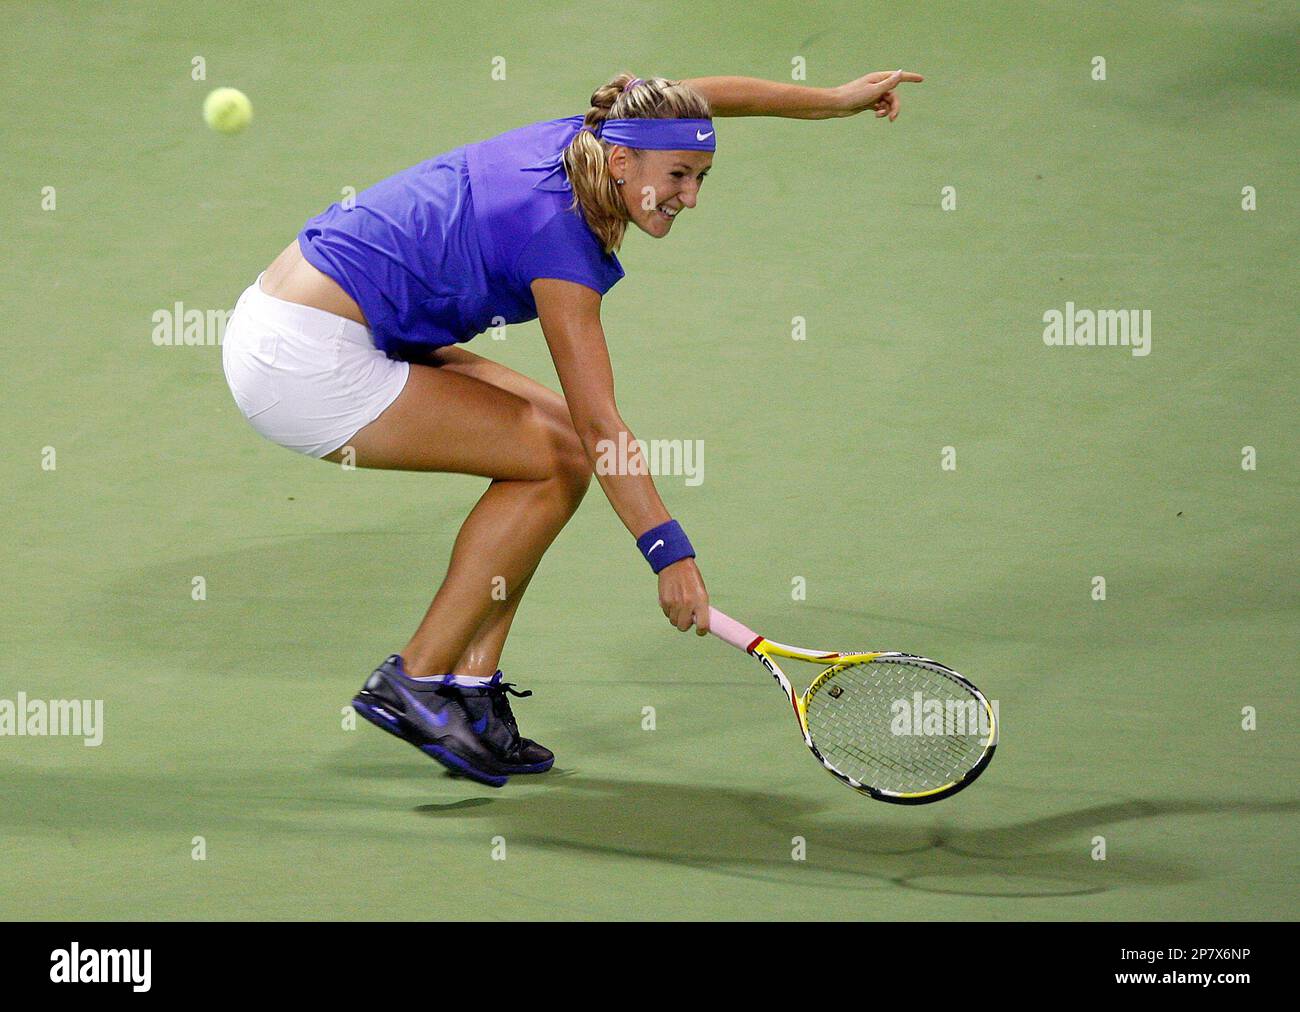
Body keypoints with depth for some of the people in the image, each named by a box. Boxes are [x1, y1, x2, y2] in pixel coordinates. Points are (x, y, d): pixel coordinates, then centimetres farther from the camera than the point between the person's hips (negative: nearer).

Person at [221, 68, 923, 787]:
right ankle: (415, 683, -4)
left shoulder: (579, 137, 2)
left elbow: (702, 95, 21)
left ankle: (469, 684, 6)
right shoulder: (557, 233, -21)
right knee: (555, 456, -9)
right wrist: (670, 553, -21)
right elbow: (601, 426, -21)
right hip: (306, 360, -10)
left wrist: (836, 100, 22)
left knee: (562, 433, 7)